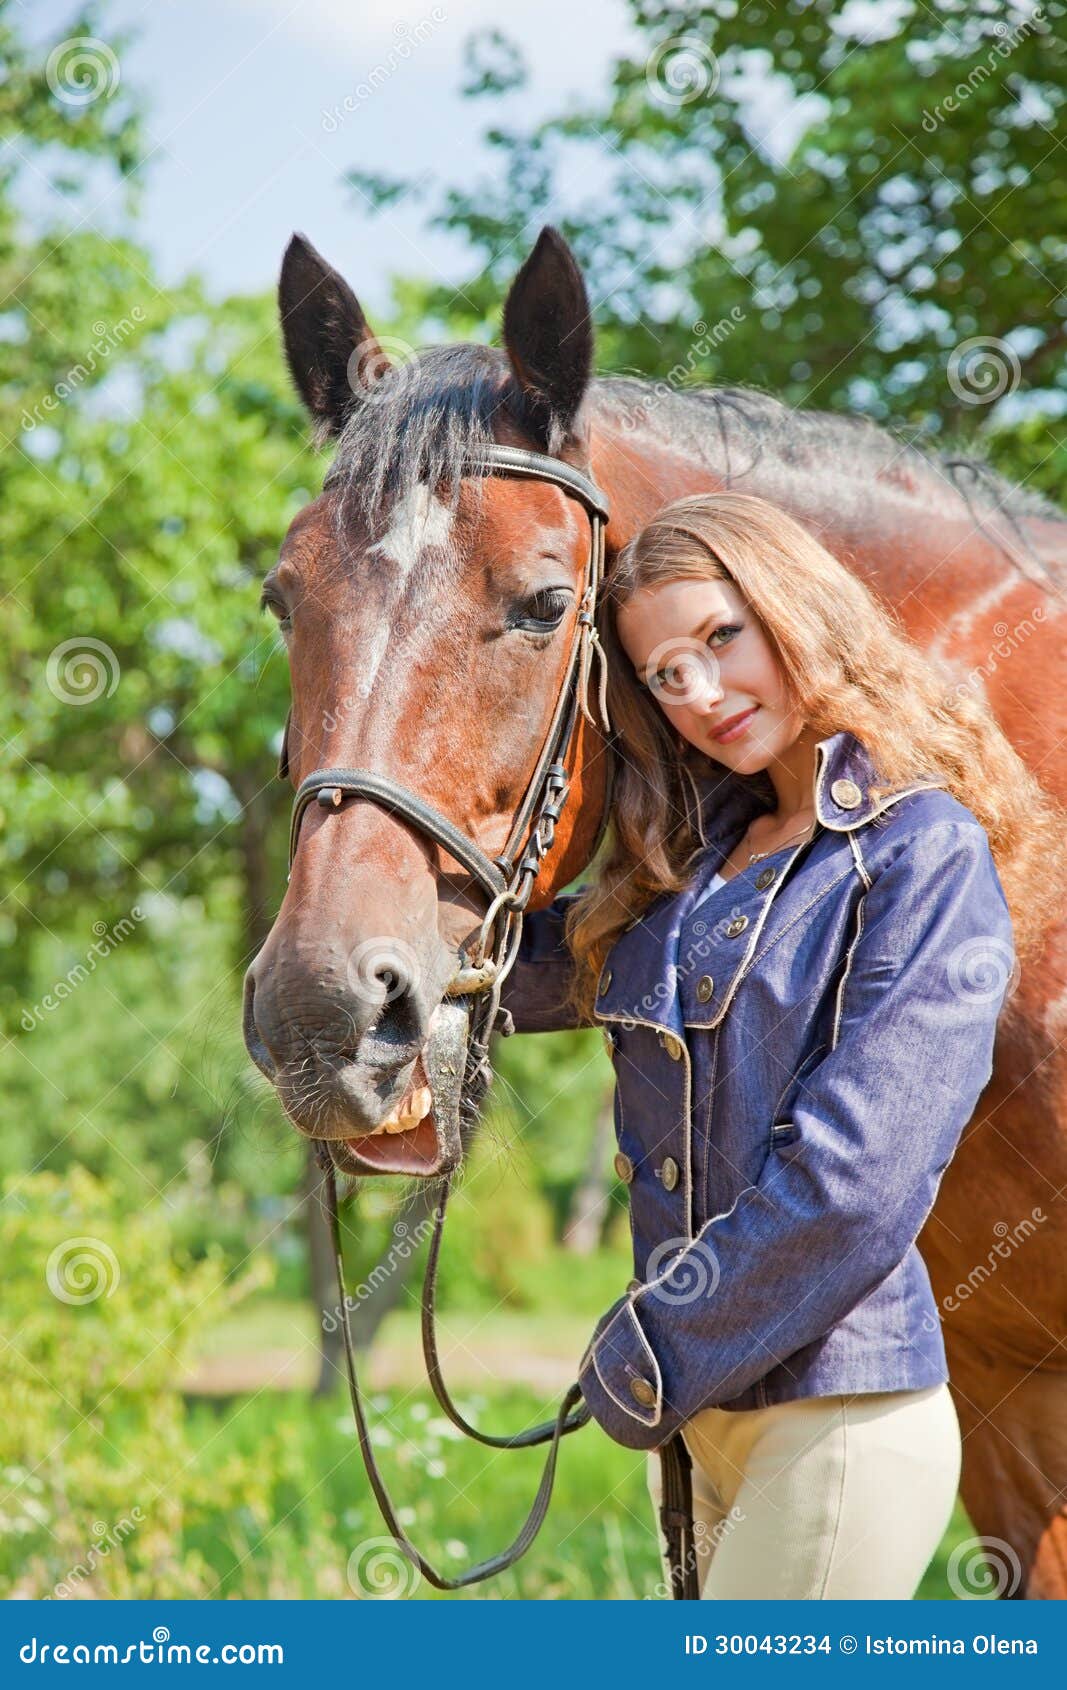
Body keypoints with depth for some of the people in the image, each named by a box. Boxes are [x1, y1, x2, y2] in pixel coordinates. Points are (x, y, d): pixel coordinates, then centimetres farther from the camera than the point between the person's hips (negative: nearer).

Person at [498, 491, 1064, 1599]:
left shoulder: (930, 856, -11)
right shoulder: (699, 856, 12)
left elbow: (852, 1187, -18)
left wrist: (652, 1358, -11)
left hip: (840, 1414, -8)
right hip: (703, 1423, 8)